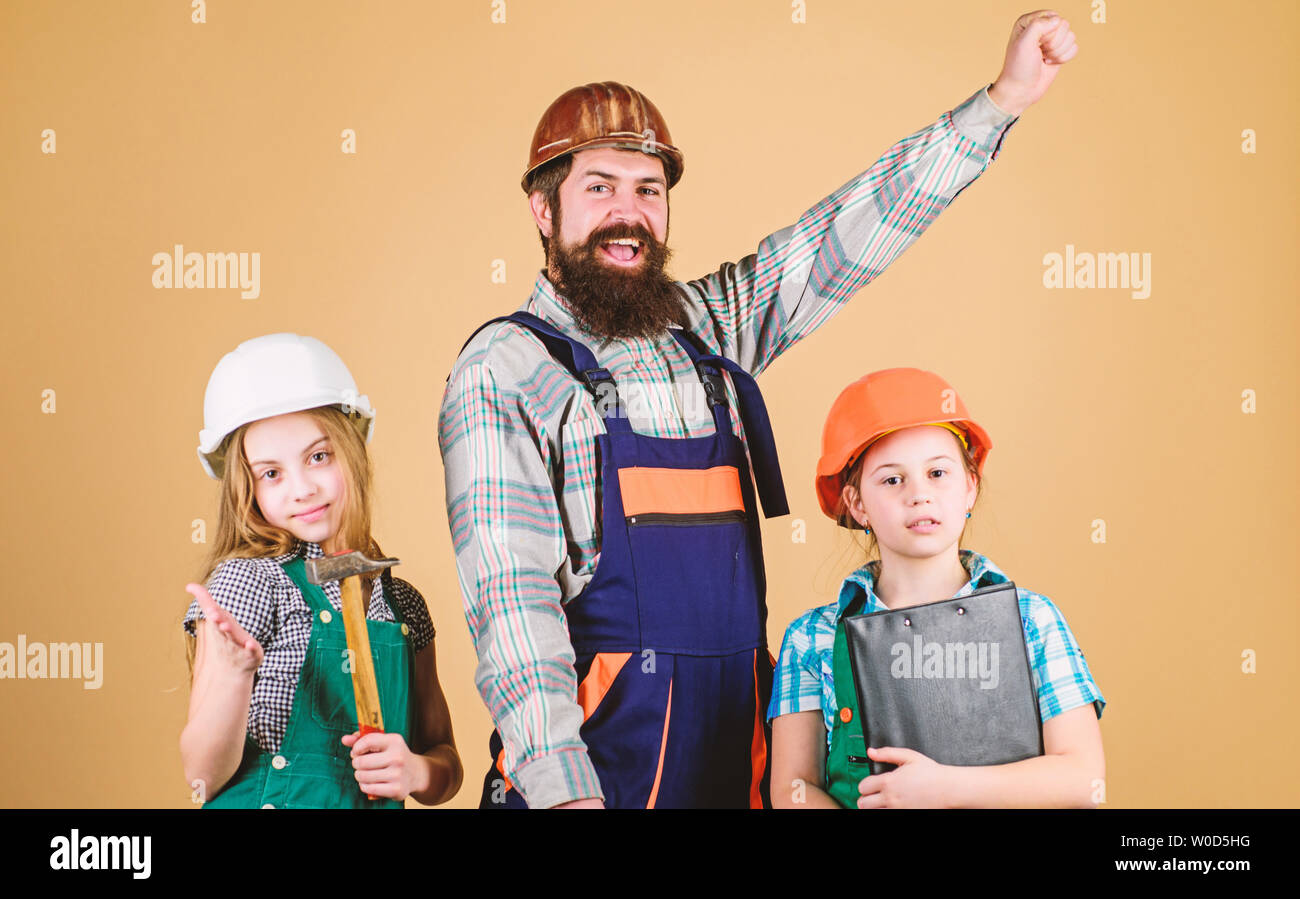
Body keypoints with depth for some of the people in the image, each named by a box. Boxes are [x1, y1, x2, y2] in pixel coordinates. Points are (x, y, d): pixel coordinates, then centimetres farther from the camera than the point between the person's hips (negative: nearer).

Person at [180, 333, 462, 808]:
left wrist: (417, 771, -8)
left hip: (380, 801, 3)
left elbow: (445, 763, 12)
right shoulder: (247, 581, -6)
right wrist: (234, 672, -25)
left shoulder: (402, 604, 6)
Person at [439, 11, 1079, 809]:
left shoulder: (710, 325, 10)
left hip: (735, 745, 5)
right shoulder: (504, 370, -6)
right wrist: (561, 788, -24)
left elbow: (850, 233, 11)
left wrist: (1001, 101, 4)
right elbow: (509, 597, -14)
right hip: (587, 753, -5)